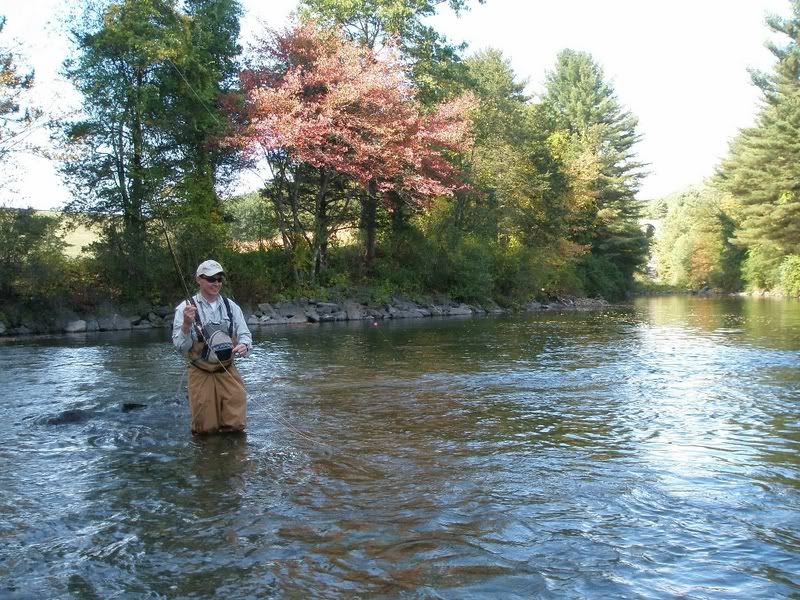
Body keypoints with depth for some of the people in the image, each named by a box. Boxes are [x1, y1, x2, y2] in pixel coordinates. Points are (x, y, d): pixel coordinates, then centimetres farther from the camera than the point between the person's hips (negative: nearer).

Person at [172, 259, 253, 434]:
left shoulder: (231, 306, 3)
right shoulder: (185, 308, -8)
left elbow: (245, 334, 4)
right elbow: (181, 346, -10)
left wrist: (243, 345, -20)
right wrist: (187, 324, -29)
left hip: (228, 372, 3)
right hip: (201, 374, -3)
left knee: (236, 424, 2)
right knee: (206, 428, 3)